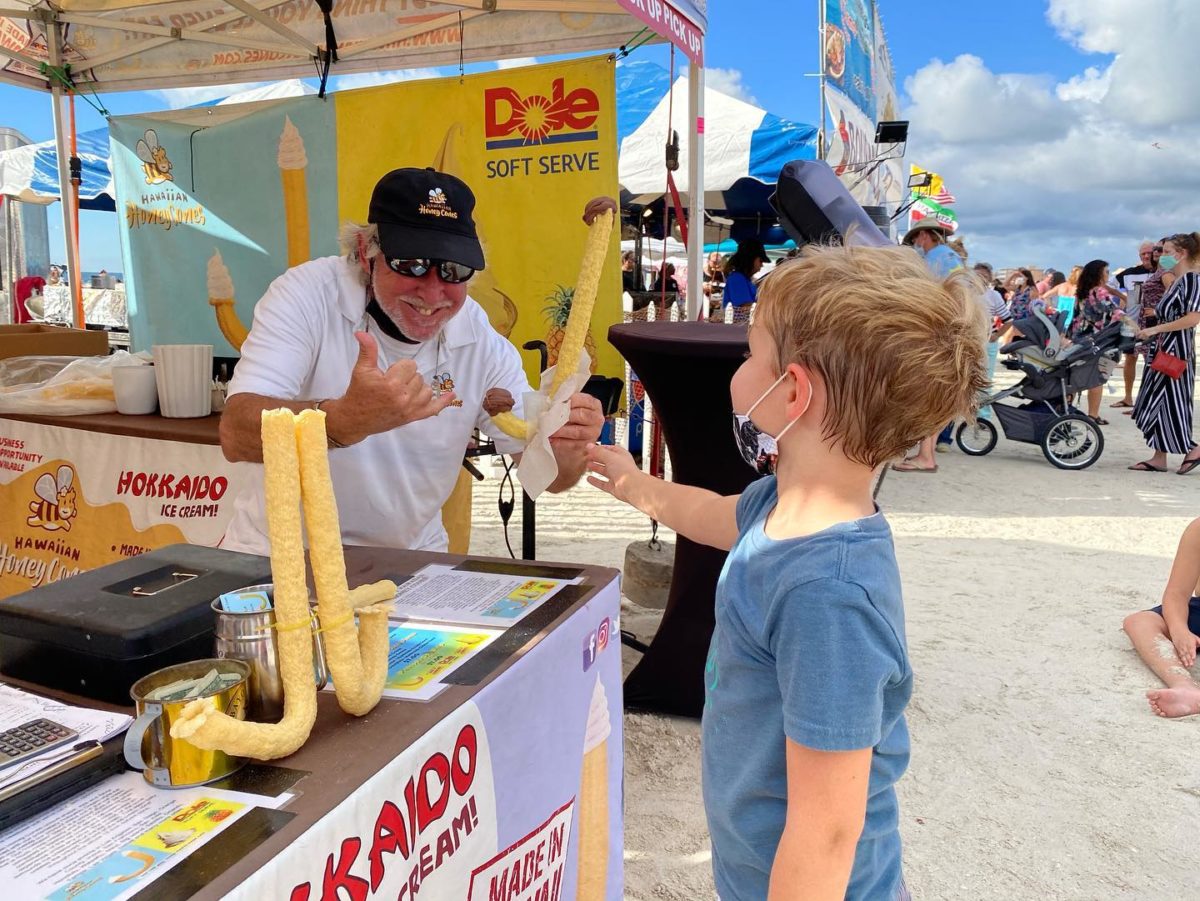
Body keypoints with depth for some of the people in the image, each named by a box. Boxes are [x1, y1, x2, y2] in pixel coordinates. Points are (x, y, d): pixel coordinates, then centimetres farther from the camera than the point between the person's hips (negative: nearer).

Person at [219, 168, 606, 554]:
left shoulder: (485, 343, -7)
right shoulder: (307, 294, -15)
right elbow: (235, 436, -26)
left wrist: (567, 453, -28)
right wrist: (348, 419, -44)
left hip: (407, 562, 3)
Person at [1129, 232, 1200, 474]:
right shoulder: (1176, 282, 16)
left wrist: (1155, 329, -20)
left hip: (1176, 351, -9)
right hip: (1163, 350, 9)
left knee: (1170, 402, -6)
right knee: (1156, 404, 8)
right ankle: (1159, 458, 11)